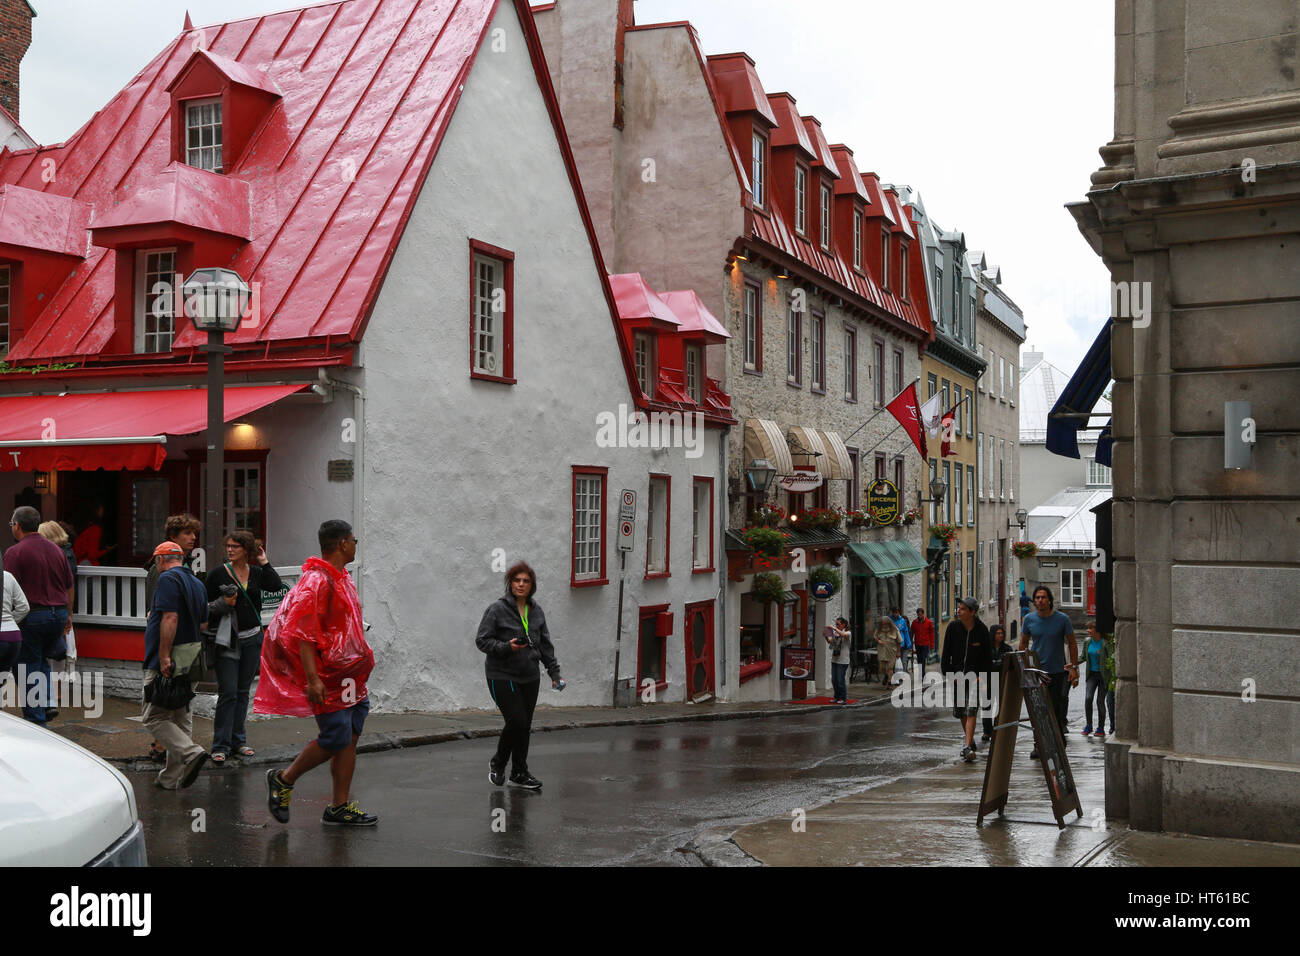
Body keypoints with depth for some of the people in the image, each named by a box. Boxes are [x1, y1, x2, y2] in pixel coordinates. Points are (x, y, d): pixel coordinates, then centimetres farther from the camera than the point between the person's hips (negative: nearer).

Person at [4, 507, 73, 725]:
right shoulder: (55, 549, 10)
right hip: (58, 614, 6)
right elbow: (68, 586, 16)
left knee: (28, 668, 4)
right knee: (42, 661, 23)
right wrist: (66, 615, 24)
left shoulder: (15, 552, -10)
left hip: (32, 616, -6)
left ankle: (35, 719, 6)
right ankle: (48, 703, 8)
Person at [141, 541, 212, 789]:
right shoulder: (196, 583, 17)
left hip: (166, 662, -9)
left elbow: (170, 618, -21)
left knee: (155, 717, -5)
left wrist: (164, 657, -24)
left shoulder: (168, 578, -10)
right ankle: (173, 777, 13)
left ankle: (191, 753, -22)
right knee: (181, 717, 11)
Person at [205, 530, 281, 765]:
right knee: (228, 692, -9)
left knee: (243, 691, 12)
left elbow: (276, 586, -11)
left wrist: (264, 563, -7)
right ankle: (220, 746, -5)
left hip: (252, 638, 4)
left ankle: (238, 740, 21)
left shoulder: (256, 573, 7)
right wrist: (223, 603, -17)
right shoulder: (218, 574, -2)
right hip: (227, 640, -4)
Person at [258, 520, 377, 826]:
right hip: (328, 677, -9)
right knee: (335, 739, -8)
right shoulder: (317, 581, -17)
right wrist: (312, 678, -26)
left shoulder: (342, 579, 15)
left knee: (350, 737, 7)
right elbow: (302, 632, -22)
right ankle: (284, 780, 12)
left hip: (348, 674, 10)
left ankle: (340, 806, 13)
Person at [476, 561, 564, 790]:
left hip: (529, 677, 6)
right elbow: (482, 640, -10)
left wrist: (554, 671, 9)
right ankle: (497, 763, 12)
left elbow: (545, 644, 14)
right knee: (516, 721, -12)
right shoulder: (497, 609, -11)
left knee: (525, 725, 7)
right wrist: (506, 647, -24)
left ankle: (519, 774, 20)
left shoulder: (536, 611, 8)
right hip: (502, 676, -6)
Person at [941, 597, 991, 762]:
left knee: (971, 711, -14)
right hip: (957, 675, 3)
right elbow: (946, 652, 2)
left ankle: (968, 747, -19)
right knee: (960, 712, 11)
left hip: (975, 676, -3)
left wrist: (981, 676, -8)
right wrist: (948, 673, -4)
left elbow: (986, 656, -1)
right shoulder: (953, 627, -2)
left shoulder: (982, 630, -6)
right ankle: (970, 741, 32)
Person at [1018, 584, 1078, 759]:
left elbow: (1072, 644, 3)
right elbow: (1023, 643, 13)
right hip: (1036, 671, 2)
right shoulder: (1029, 619, 2)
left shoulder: (1062, 619, -4)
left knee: (1057, 712, 0)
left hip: (1058, 672, -2)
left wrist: (1074, 667, -3)